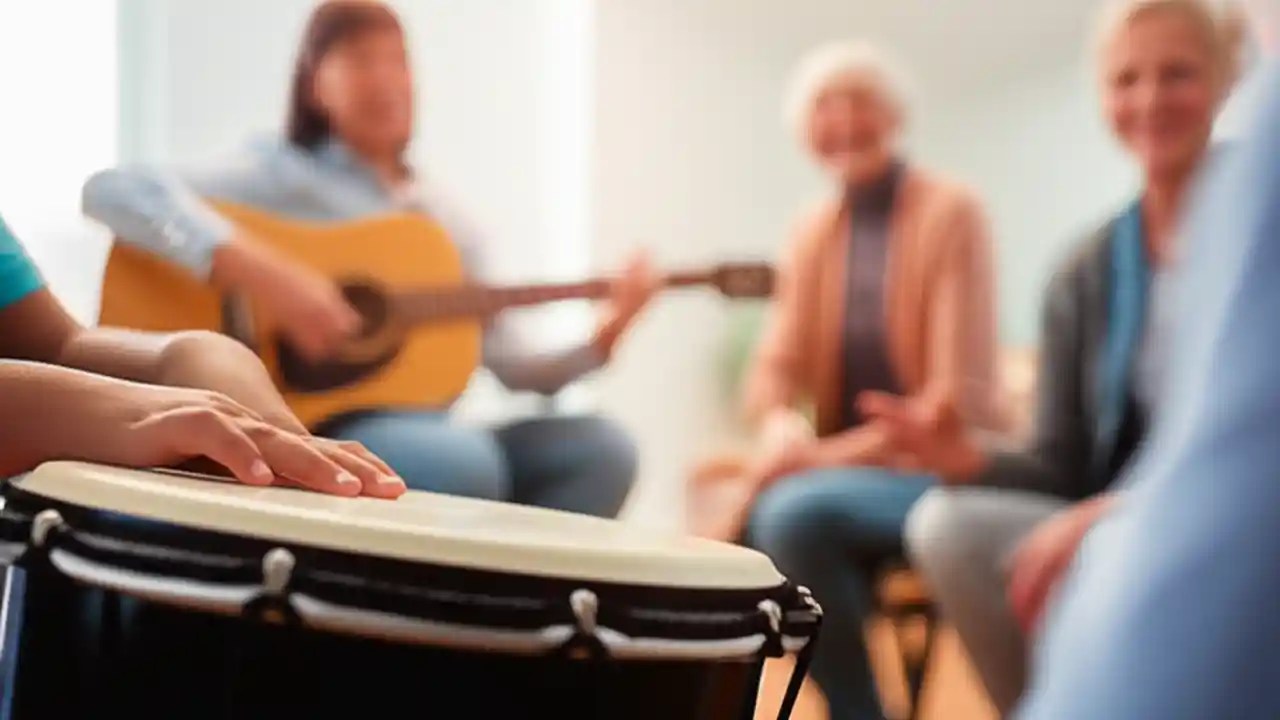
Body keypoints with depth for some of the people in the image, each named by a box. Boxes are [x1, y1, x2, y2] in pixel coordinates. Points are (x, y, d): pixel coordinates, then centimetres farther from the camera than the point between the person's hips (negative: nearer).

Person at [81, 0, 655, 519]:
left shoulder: (446, 220, 17)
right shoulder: (283, 176, -1)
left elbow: (508, 364, 15)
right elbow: (111, 190, -17)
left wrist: (602, 339, -3)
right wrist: (259, 272, -27)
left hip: (417, 440, 6)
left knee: (599, 447, -13)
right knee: (463, 462, -34)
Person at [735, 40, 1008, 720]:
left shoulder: (948, 211, -9)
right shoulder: (813, 234, 10)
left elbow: (958, 394, -15)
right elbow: (774, 370, 6)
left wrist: (833, 453, -22)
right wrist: (782, 426, -18)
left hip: (942, 467, -5)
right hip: (845, 467, 6)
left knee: (796, 511, -32)